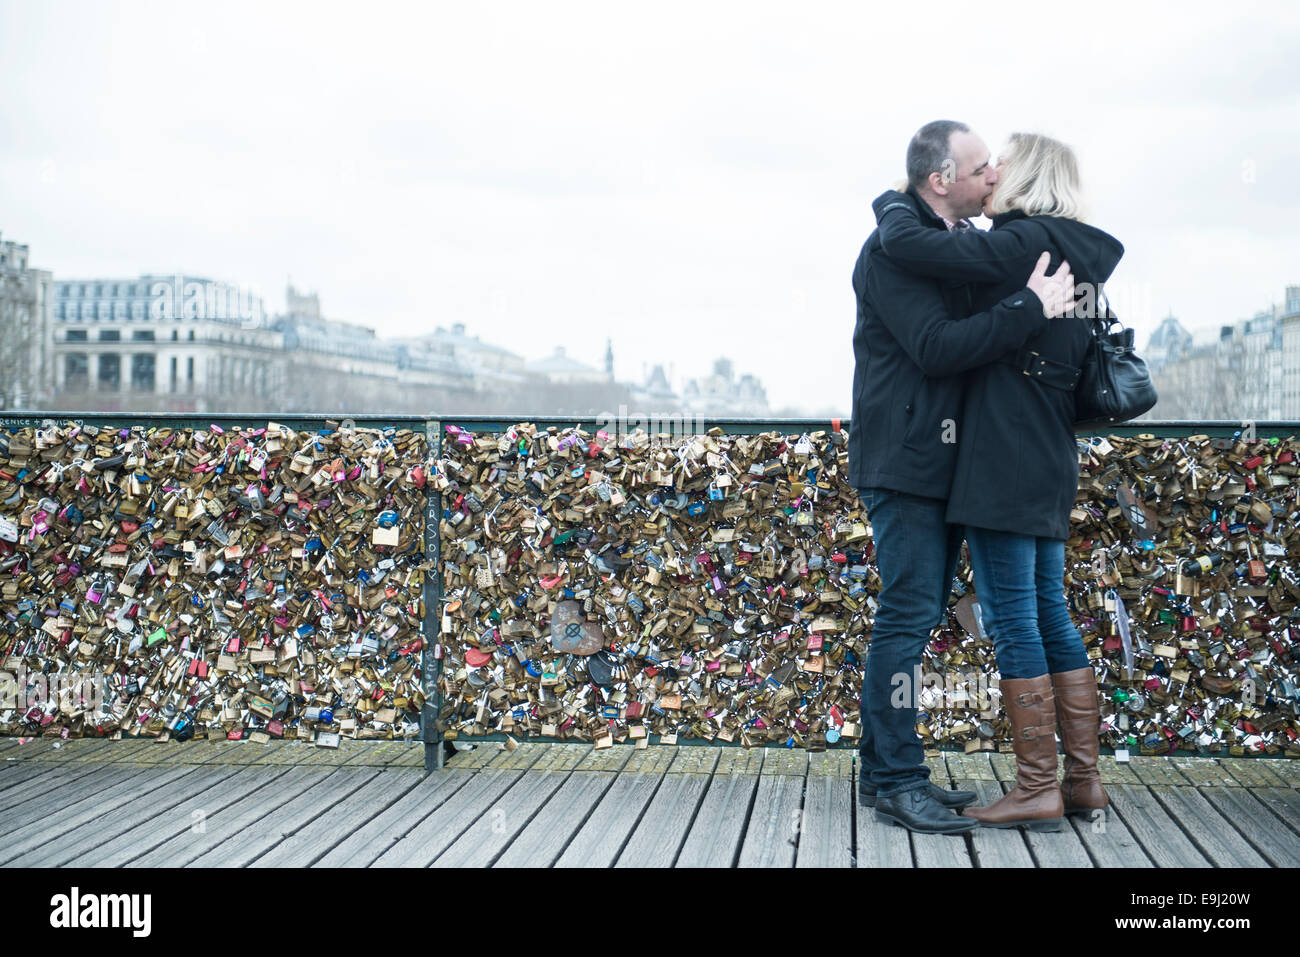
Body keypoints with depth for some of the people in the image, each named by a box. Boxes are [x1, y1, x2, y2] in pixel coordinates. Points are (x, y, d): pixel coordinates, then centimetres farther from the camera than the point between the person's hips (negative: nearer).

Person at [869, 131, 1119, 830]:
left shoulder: (1026, 242, -11)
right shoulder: (1078, 259, 16)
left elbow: (909, 244, -20)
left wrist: (891, 202, 2)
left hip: (1004, 460, -9)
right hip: (1051, 467, 9)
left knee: (1012, 620, -4)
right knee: (1050, 617, 13)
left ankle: (1037, 791, 1)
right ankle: (1084, 781, 18)